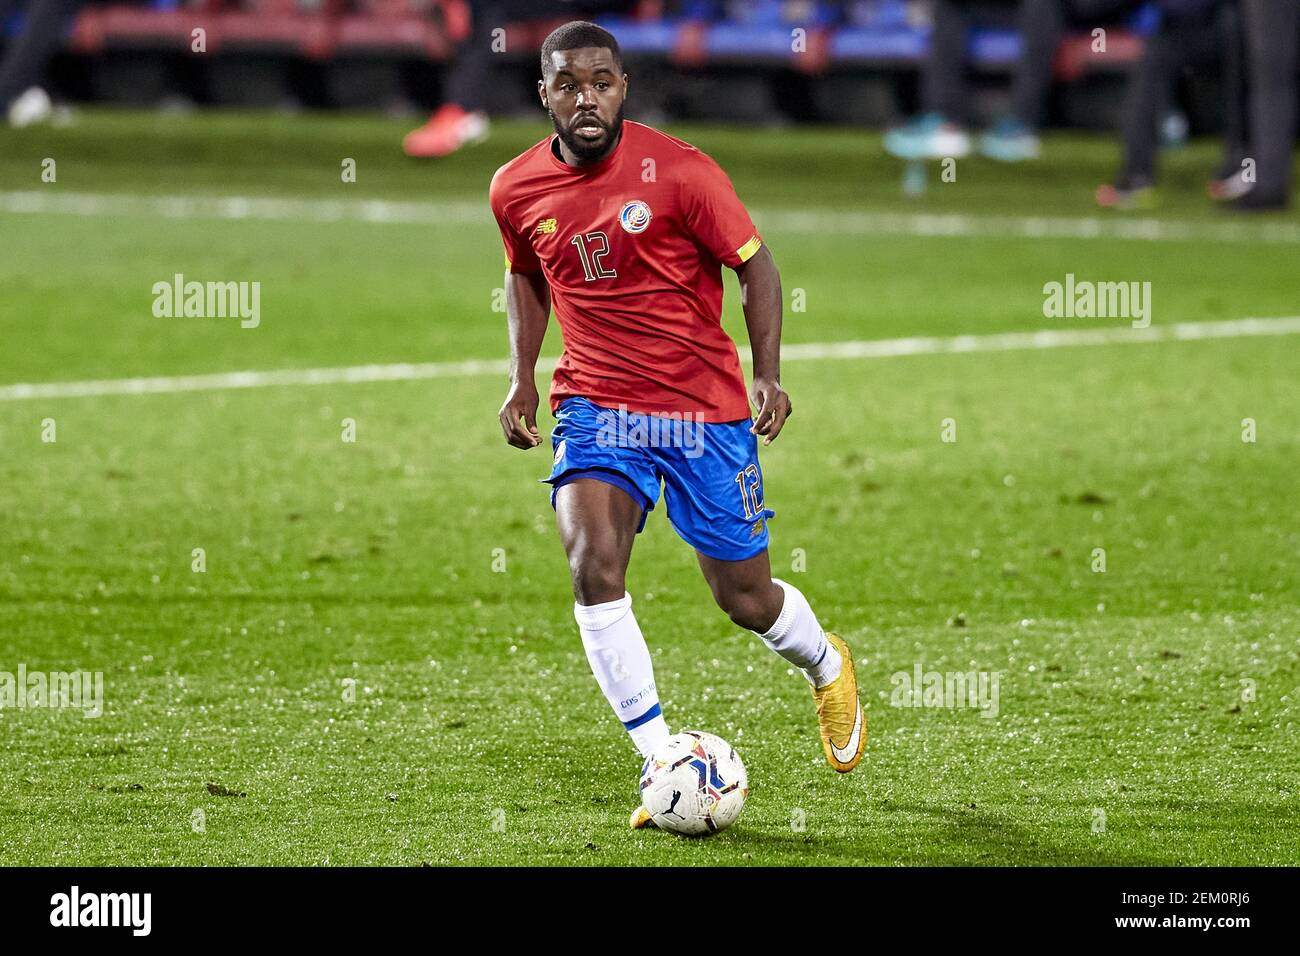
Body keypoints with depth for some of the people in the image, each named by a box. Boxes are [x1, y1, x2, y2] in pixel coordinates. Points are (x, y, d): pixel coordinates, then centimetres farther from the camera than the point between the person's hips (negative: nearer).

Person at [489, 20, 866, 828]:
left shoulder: (677, 171, -13)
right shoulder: (517, 191, -1)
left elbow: (755, 266, -4)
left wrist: (768, 373, -16)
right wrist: (524, 377, 10)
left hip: (706, 407, -2)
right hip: (596, 404, 2)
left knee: (745, 598, 5)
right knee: (593, 561, -23)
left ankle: (827, 667, 42)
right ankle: (661, 760, -14)